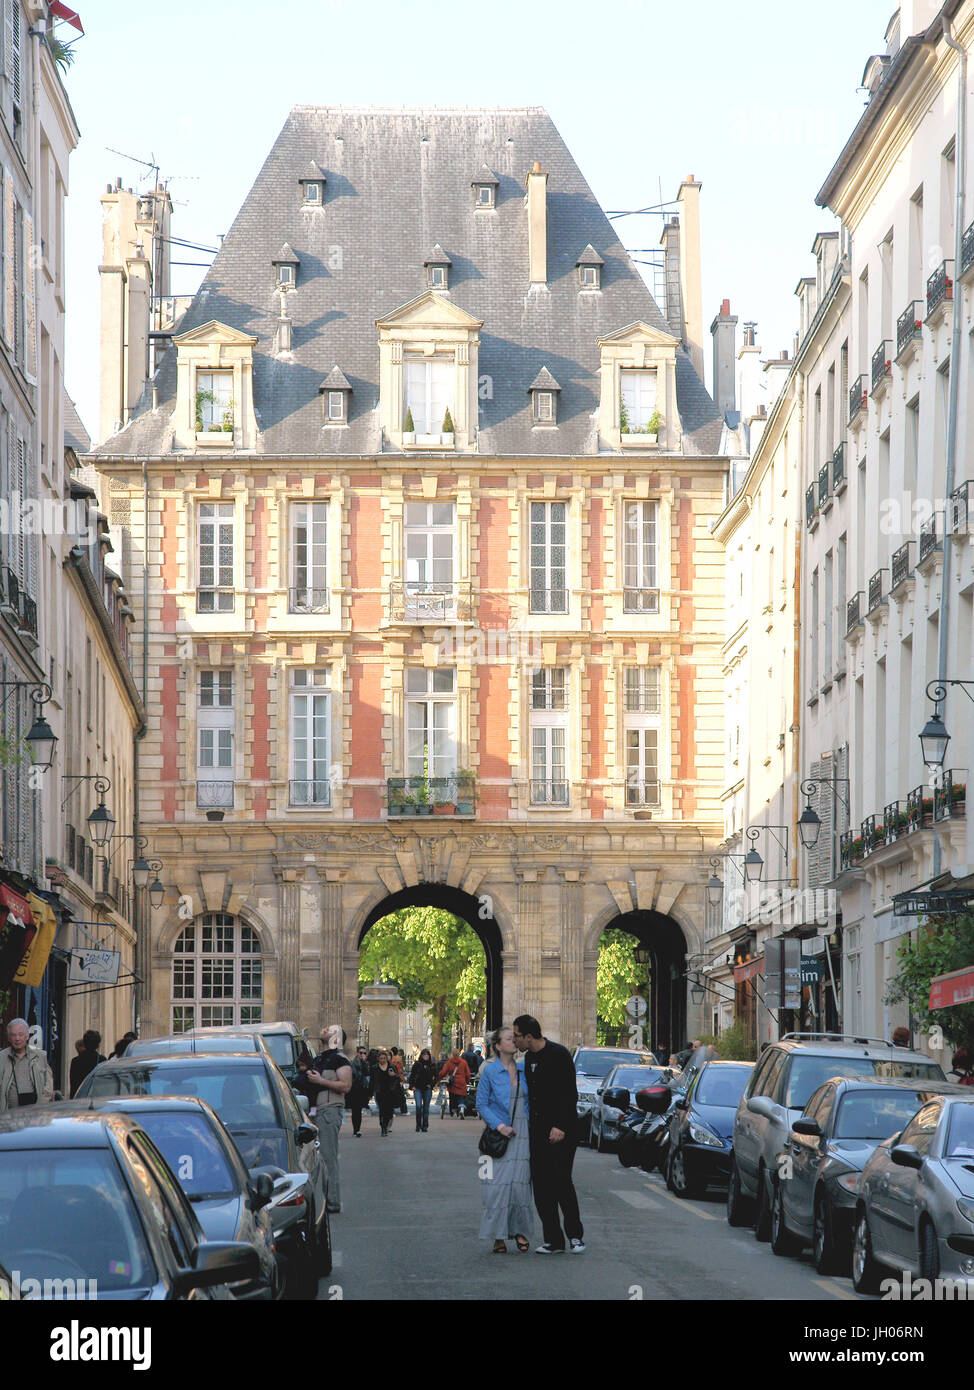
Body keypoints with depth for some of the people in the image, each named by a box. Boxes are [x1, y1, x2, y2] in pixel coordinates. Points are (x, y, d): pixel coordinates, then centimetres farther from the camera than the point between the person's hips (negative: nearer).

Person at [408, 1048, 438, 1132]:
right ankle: (418, 1125, -2)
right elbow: (412, 1075, 5)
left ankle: (425, 1127, 13)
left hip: (427, 1089, 2)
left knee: (426, 1108, 5)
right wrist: (412, 1086, -4)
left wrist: (431, 1084, -1)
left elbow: (435, 1077, 13)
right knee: (418, 1106, -14)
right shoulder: (417, 1064, 2)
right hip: (418, 1088, -2)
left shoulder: (432, 1065, 6)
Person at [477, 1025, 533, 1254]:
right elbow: (481, 1104, -3)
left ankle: (520, 1231, 14)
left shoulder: (523, 1069, 8)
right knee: (499, 1184, -5)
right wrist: (499, 1126, -13)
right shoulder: (490, 1070, -4)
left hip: (521, 1133, 3)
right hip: (498, 1134, -3)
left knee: (520, 1182, 0)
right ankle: (499, 1237, 1)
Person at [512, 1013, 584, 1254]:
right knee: (541, 1185, 3)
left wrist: (560, 1126, -20)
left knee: (561, 1180, -11)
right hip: (538, 1130, 8)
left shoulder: (559, 1055, -11)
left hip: (561, 1131, -8)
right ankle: (553, 1240, 7)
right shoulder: (529, 1058, 13)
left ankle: (575, 1235, 2)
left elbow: (570, 1095, -14)